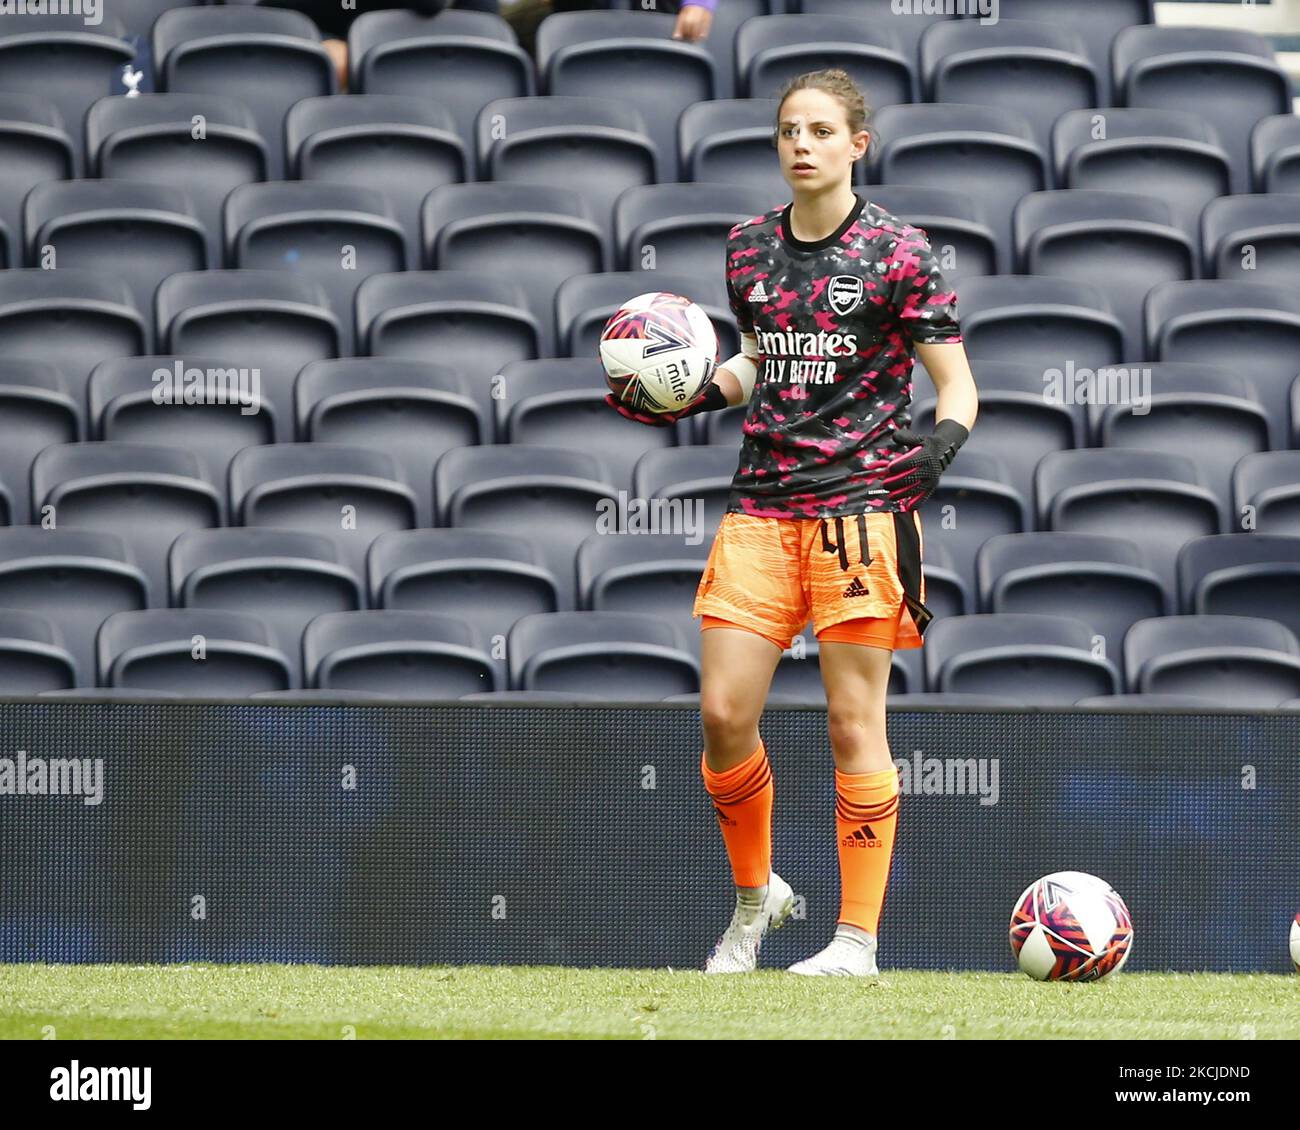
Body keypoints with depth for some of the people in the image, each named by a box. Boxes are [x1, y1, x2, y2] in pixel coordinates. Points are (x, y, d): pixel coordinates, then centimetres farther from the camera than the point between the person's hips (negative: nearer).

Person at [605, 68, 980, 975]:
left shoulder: (896, 252, -3)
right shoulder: (751, 248, 12)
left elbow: (957, 383, -3)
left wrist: (943, 441, -23)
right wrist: (700, 394, 8)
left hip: (862, 505, -5)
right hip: (763, 504, 5)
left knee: (853, 719, -5)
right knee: (724, 713, -2)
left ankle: (859, 936, 1)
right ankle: (754, 894, 21)